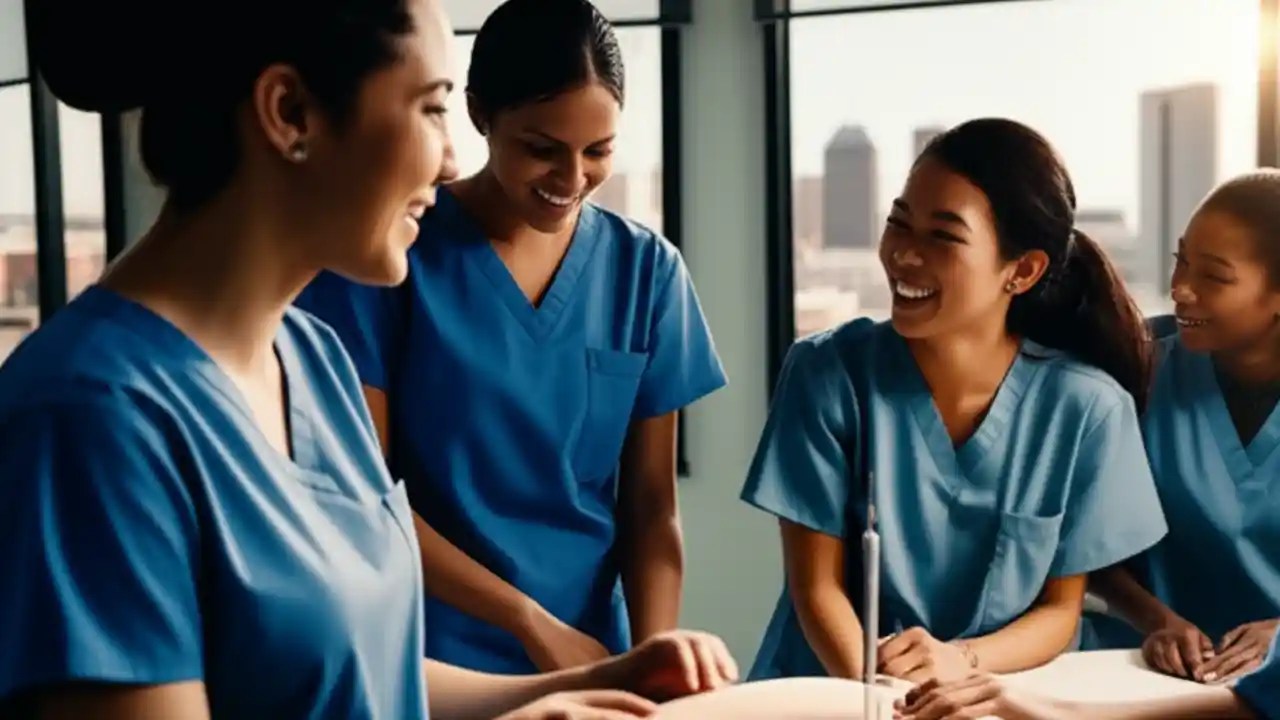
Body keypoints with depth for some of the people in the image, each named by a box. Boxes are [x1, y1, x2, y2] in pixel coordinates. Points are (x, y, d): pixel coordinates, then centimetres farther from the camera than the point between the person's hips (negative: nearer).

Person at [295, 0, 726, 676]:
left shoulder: (646, 270, -1)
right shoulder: (391, 247, -11)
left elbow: (651, 507, 0)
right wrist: (532, 623, -15)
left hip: (590, 654, 3)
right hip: (425, 655, -3)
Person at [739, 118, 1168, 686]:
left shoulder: (1087, 407, -7)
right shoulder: (828, 374, -9)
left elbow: (1060, 609, 1)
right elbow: (817, 586, -6)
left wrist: (961, 661, -17)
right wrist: (873, 681, -24)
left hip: (997, 696, 1)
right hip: (829, 691, -1)